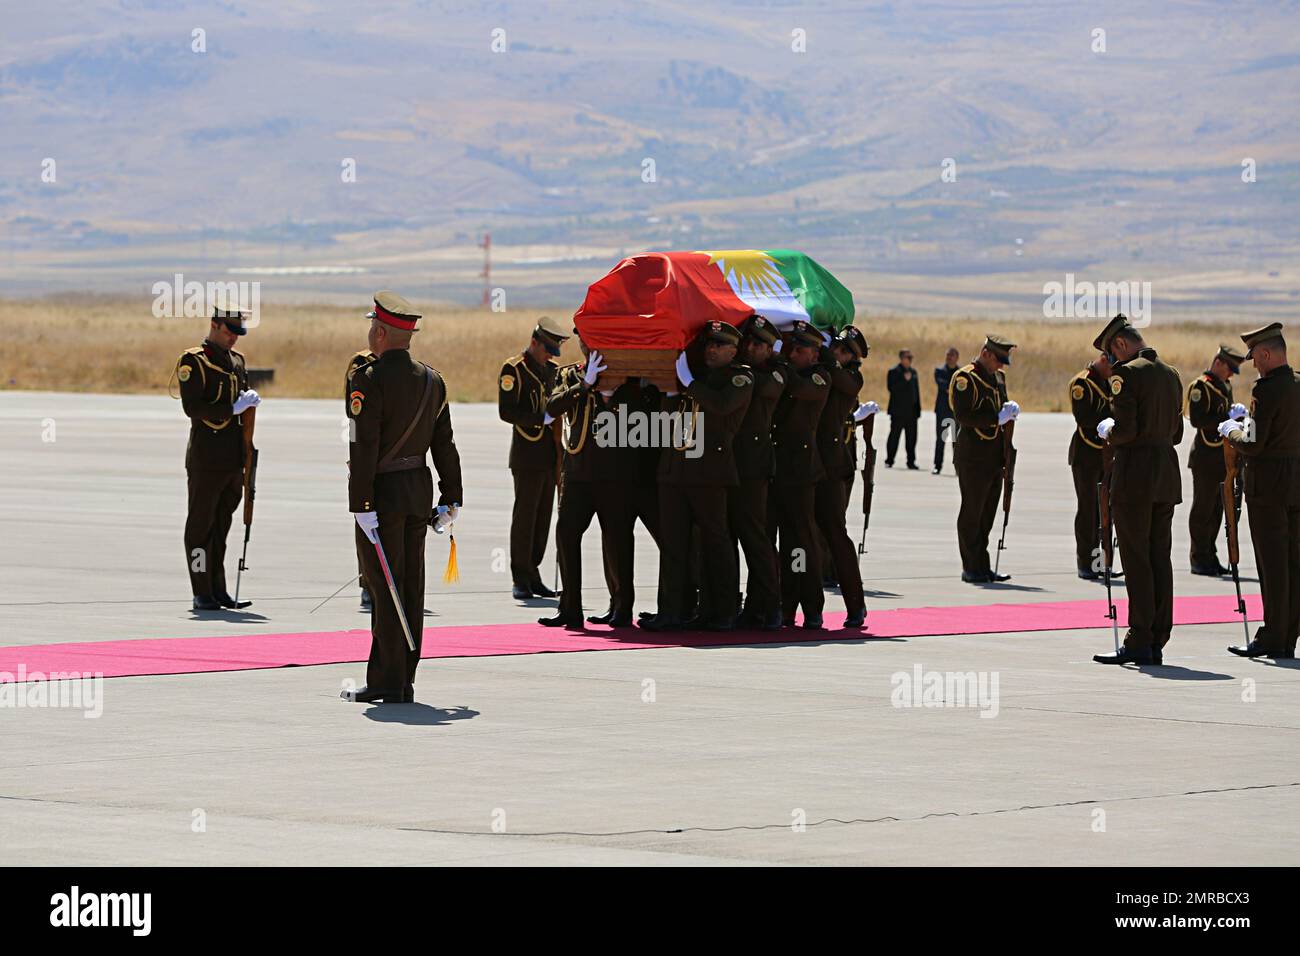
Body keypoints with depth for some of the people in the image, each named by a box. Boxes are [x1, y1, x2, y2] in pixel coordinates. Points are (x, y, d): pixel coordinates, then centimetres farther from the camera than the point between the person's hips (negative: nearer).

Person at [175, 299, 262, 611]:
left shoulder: (237, 362, 16)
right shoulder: (193, 361, -7)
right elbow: (192, 407, -16)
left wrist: (249, 401, 3)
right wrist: (232, 408, -20)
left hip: (233, 460, 7)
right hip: (206, 459, -7)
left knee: (222, 525, 11)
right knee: (201, 524, -1)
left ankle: (218, 590, 15)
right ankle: (202, 594, 1)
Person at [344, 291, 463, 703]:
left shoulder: (368, 380, -14)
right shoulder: (432, 380, 9)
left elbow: (363, 448, -18)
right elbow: (444, 444, 11)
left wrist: (361, 504, -19)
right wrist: (451, 498, 15)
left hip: (382, 495, -7)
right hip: (419, 493, 7)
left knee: (385, 588, -5)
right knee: (411, 588, 9)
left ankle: (386, 682, -4)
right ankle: (403, 682, 13)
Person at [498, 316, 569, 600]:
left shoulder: (552, 369, 16)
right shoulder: (513, 369, -6)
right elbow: (506, 411, -14)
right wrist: (541, 419, -20)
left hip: (550, 456, 7)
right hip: (527, 456, -7)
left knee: (543, 516, 8)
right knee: (525, 516, -4)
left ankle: (532, 574, 14)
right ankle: (521, 580, 0)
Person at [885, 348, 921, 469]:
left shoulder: (913, 372, 16)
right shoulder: (894, 372, -3)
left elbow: (916, 390, 18)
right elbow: (891, 388, -15)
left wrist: (918, 408, 13)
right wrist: (904, 380, -21)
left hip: (911, 411, 6)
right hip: (898, 411, -6)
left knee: (912, 438, 4)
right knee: (894, 436, -1)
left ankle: (911, 461, 8)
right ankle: (889, 460, 4)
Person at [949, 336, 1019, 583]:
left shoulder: (999, 377, 16)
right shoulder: (966, 378, -11)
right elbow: (963, 416, -20)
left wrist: (1009, 412, 4)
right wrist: (997, 417, -22)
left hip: (994, 457, 8)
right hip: (973, 458, -8)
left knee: (987, 513, 10)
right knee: (972, 513, -2)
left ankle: (982, 566, 15)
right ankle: (971, 568, 2)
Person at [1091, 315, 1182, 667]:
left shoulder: (1126, 375, -12)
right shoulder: (1171, 374, 14)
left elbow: (1125, 429, -18)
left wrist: (1107, 433, 1)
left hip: (1134, 476, -8)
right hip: (1167, 477, 8)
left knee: (1136, 560, -5)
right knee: (1161, 558, 8)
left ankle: (1139, 643, -6)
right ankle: (1157, 642, 10)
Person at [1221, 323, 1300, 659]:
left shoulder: (1267, 389, -17)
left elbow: (1253, 442, -20)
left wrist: (1231, 430, -1)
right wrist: (1246, 423, 19)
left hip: (1268, 481, -8)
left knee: (1272, 560, -5)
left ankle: (1272, 637, -3)